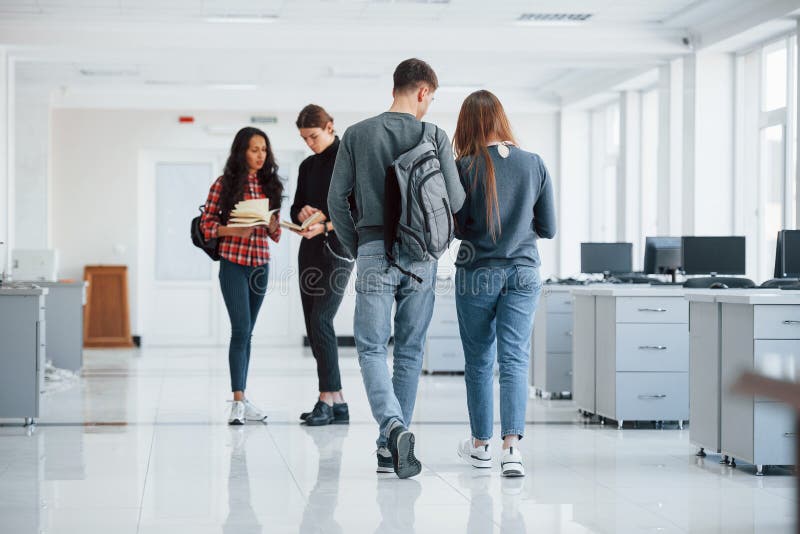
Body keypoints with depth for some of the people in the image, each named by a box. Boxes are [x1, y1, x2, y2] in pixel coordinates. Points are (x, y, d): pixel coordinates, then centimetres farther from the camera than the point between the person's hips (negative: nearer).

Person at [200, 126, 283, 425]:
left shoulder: (269, 185, 10)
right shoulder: (224, 184, -2)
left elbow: (275, 234, 14)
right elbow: (206, 224, -1)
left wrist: (273, 225, -8)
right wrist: (233, 230, -17)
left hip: (261, 263, 4)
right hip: (233, 263, -4)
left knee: (246, 332, 9)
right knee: (241, 329, -12)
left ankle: (241, 399, 14)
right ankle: (238, 401, -11)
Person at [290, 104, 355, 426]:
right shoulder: (307, 166, 15)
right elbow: (296, 209, 18)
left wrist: (325, 225, -22)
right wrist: (302, 214, -5)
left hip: (338, 247, -7)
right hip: (310, 250, 7)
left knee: (321, 320, -17)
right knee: (313, 326, 3)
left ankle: (328, 398, -15)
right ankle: (336, 403, 6)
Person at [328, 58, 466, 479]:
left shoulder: (357, 135, 2)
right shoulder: (434, 137, -1)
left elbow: (336, 199, 1)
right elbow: (455, 201, -2)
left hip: (374, 251, -1)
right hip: (421, 255, 1)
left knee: (371, 348, 1)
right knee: (410, 351, 10)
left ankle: (393, 426, -22)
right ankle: (390, 445, 13)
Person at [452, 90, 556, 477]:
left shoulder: (465, 168, -10)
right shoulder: (534, 164, -2)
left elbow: (457, 227, -6)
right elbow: (548, 228, 5)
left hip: (477, 273, -1)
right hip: (523, 273, 1)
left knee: (478, 361, 12)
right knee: (514, 361, 0)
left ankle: (480, 444, 24)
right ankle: (511, 445, -16)